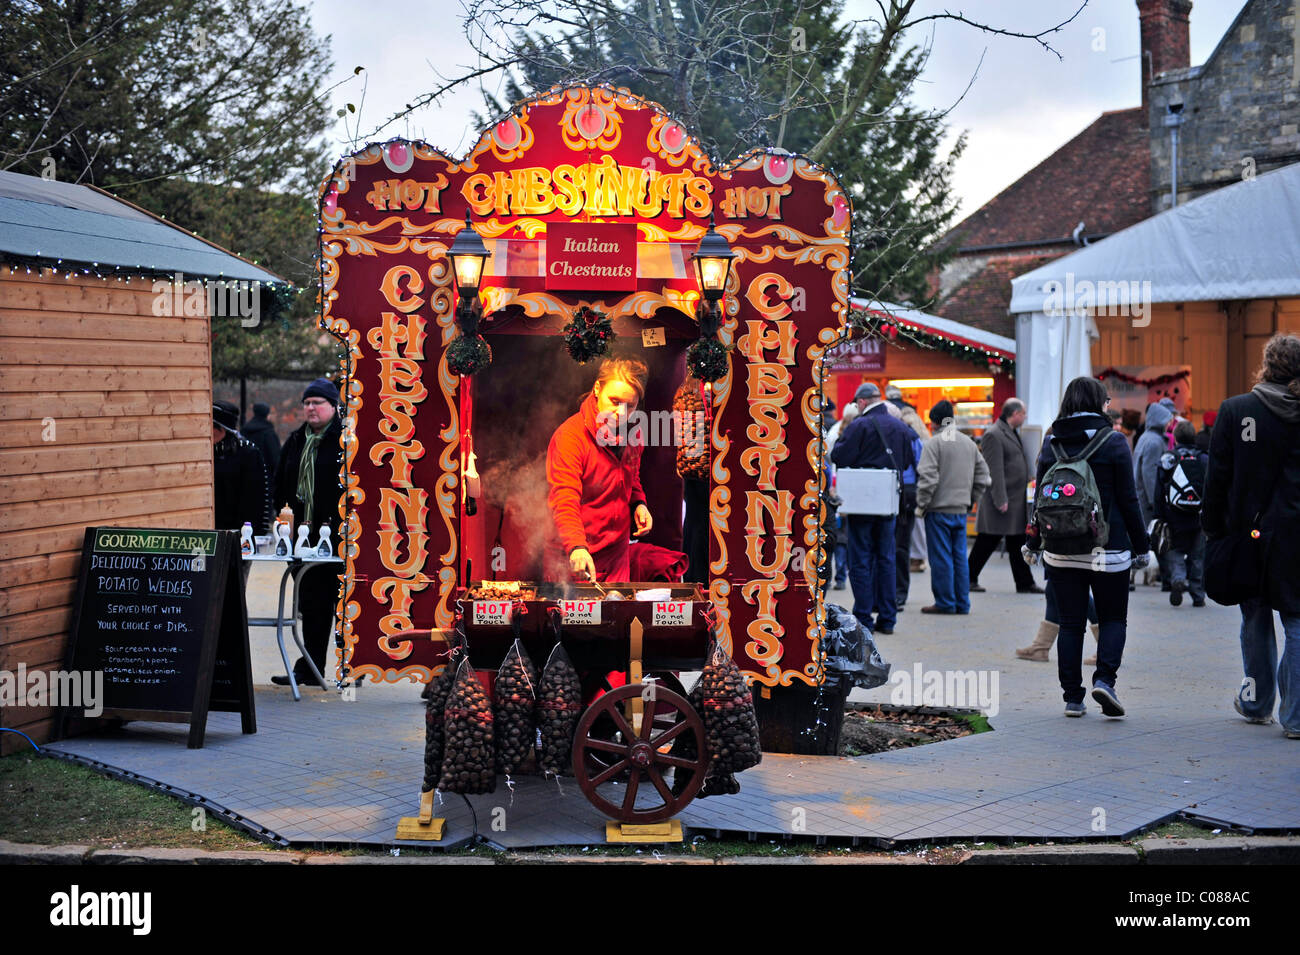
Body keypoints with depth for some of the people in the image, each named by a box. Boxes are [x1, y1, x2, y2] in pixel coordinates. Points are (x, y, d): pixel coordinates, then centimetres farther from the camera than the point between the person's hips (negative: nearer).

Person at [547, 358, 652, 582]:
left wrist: (638, 503, 2)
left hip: (616, 556, 6)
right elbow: (564, 501, -28)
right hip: (575, 558, -6)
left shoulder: (632, 434, 3)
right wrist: (576, 547, -44)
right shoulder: (570, 436, -19)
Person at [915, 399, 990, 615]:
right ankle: (962, 603, 14)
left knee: (941, 557, -1)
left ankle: (945, 603, 1)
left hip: (939, 509, -6)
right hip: (961, 510, 6)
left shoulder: (933, 444, -10)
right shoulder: (969, 443, 11)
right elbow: (983, 476, 15)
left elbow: (927, 478, -17)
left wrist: (921, 505, -8)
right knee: (960, 556, 11)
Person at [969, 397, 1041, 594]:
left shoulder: (1013, 433, 15)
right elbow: (994, 471, -20)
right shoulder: (993, 435, -16)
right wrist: (1000, 500, -22)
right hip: (1002, 499, -9)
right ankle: (969, 579, 9)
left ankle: (1025, 582, 15)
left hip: (1016, 499, 9)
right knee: (987, 543, -1)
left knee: (1017, 544, 11)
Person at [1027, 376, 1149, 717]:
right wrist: (1141, 546, 4)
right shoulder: (1114, 442, -5)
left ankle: (1072, 697, 7)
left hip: (1061, 549, 3)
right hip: (1106, 549, -3)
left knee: (1070, 622, 8)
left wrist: (1033, 542, 17)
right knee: (1113, 618, 9)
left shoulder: (1052, 445, 3)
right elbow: (1128, 498, -4)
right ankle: (1105, 677, -13)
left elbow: (1041, 496, 7)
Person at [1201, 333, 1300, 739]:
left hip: (1249, 530, 1)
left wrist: (1213, 528, 4)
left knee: (1255, 619, 17)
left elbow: (1217, 477, -4)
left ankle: (1257, 702, 30)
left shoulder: (1234, 410, -5)